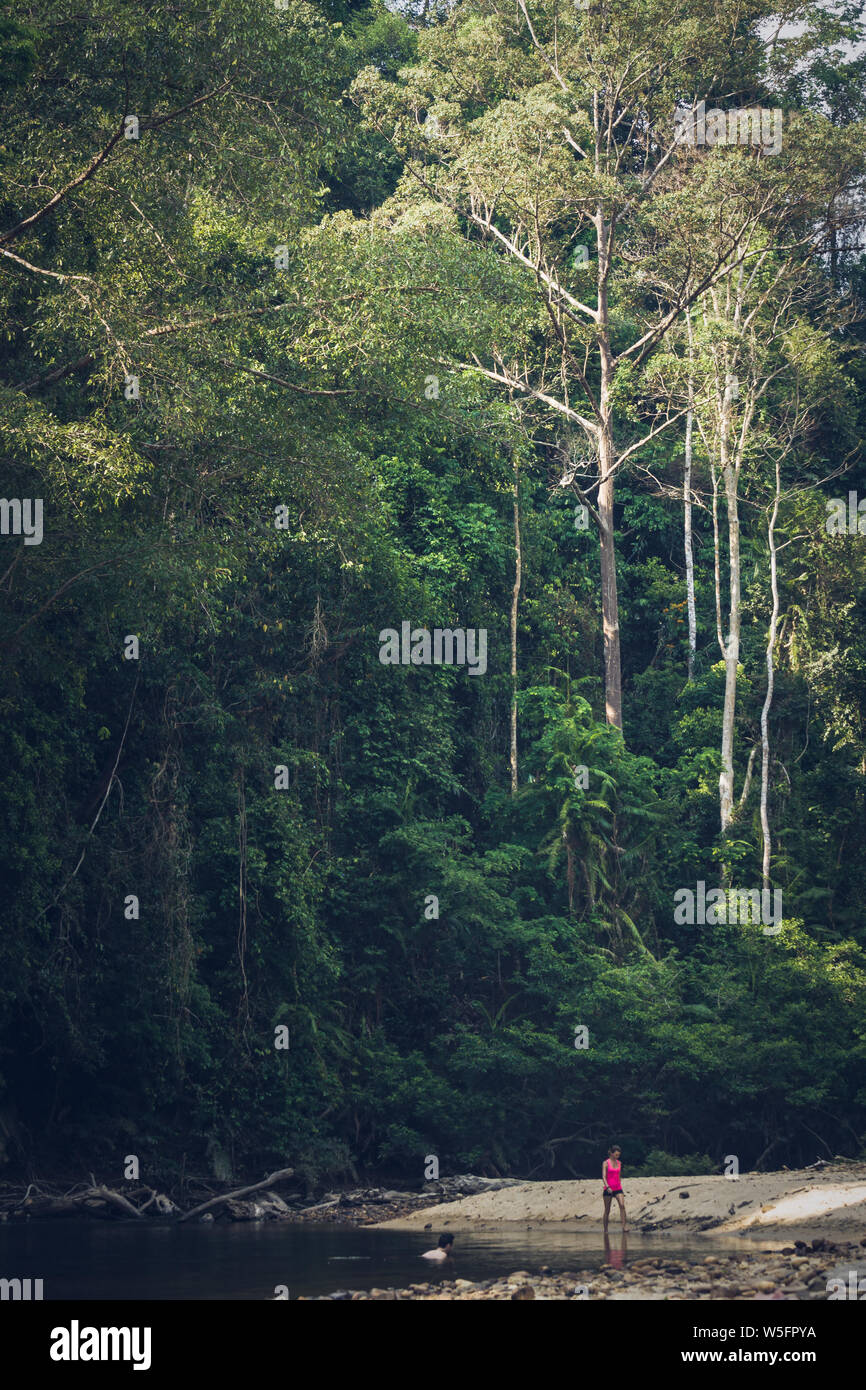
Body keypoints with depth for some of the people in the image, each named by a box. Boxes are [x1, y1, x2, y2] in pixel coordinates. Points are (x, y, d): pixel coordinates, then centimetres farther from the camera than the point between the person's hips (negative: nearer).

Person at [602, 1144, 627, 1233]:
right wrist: (607, 1187, -27)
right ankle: (605, 1230, 15)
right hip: (608, 1189, -3)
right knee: (607, 1210, 4)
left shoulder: (619, 1163, 10)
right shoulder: (606, 1163, -5)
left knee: (622, 1205, -19)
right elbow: (603, 1176, -13)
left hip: (618, 1189, 3)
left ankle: (624, 1227, -24)